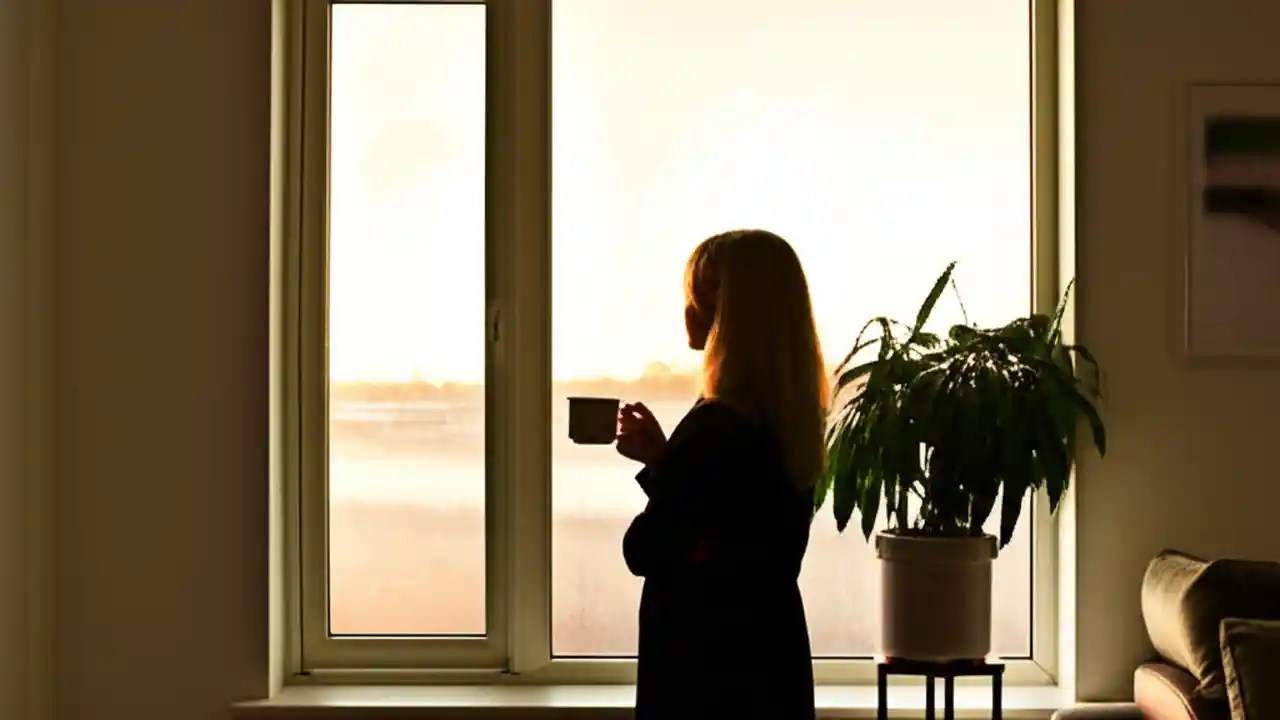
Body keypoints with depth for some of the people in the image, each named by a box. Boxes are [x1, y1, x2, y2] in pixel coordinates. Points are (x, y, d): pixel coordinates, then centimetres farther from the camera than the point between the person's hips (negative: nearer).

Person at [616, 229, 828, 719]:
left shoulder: (713, 429, -23)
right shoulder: (791, 417, 4)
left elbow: (644, 551, -14)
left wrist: (654, 461, 0)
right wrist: (664, 460, 7)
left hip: (708, 673, -9)